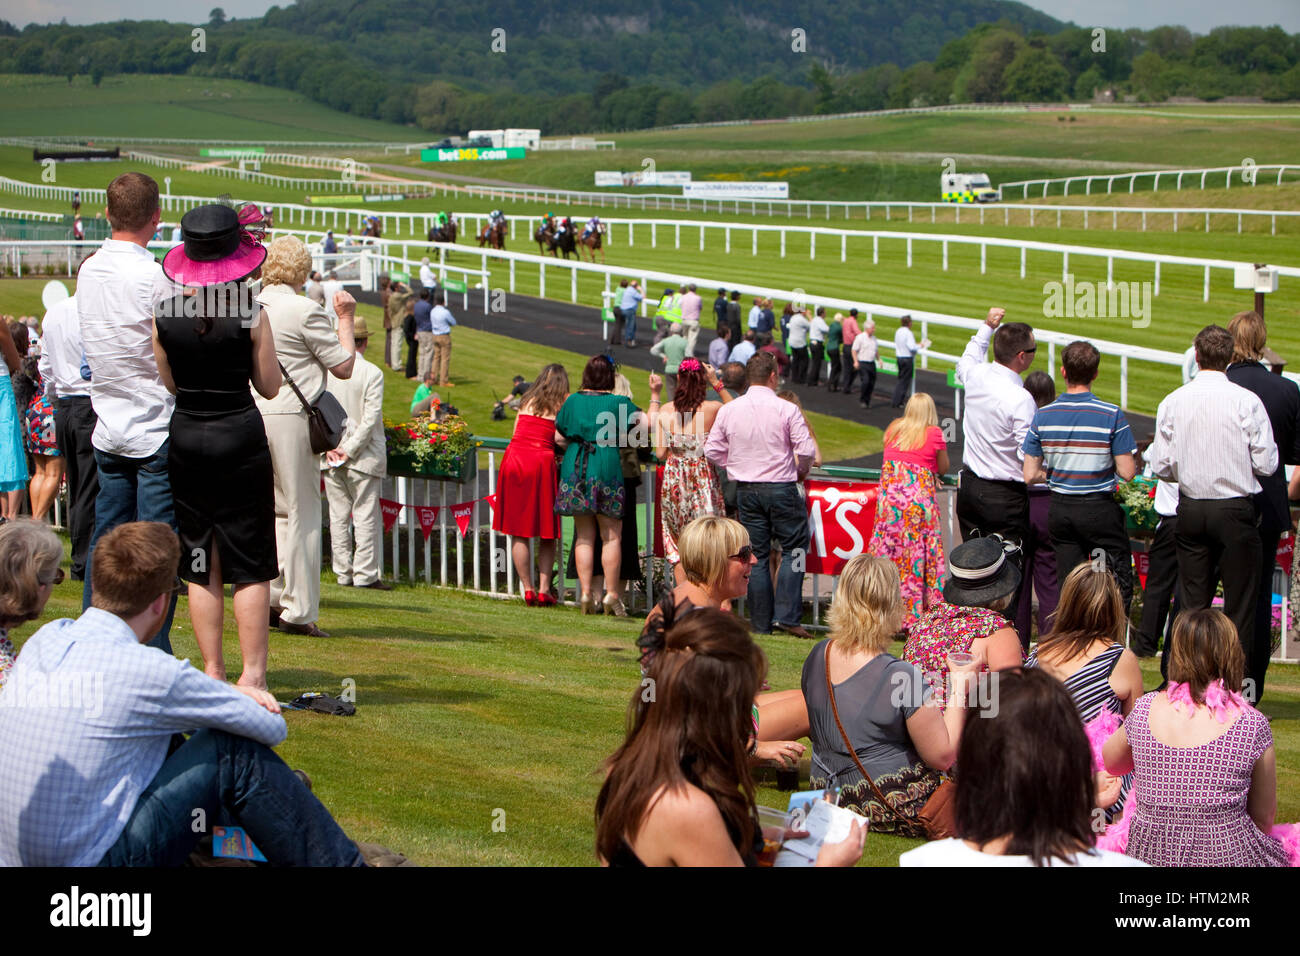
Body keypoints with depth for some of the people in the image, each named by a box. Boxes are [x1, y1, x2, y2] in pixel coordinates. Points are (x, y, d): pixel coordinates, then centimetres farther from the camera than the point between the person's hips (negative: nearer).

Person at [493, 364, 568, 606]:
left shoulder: (527, 401, 17)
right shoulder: (564, 403, 6)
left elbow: (515, 434, 17)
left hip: (514, 459, 3)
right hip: (541, 462, -3)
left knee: (519, 533, 6)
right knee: (547, 532, 7)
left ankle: (528, 589, 5)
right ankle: (544, 589, 1)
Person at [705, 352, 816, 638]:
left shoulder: (728, 410, 1)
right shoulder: (786, 410, -11)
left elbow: (712, 450, 5)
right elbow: (806, 451, -11)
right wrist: (800, 472, 9)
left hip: (746, 491, 4)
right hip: (781, 488, -4)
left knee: (756, 555, 9)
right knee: (794, 548, 7)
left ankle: (761, 623, 10)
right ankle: (786, 615, -4)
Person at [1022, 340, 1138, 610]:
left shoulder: (1042, 416, -4)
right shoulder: (1111, 415, -13)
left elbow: (1029, 475, -2)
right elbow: (1127, 473, -13)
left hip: (1059, 508, 4)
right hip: (1100, 508, -4)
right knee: (1117, 588, 6)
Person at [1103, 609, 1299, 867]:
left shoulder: (1144, 711, -1)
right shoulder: (1253, 725, -6)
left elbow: (1110, 763, 20)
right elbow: (1264, 819, 5)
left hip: (1148, 855, 4)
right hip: (1226, 857, -4)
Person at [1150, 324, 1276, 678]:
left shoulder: (1172, 402, -2)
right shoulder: (1247, 401, -11)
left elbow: (1161, 466, 0)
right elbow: (1267, 464, -8)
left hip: (1190, 509, 3)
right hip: (1236, 509, -3)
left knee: (1192, 601, 11)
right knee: (1239, 603, 4)